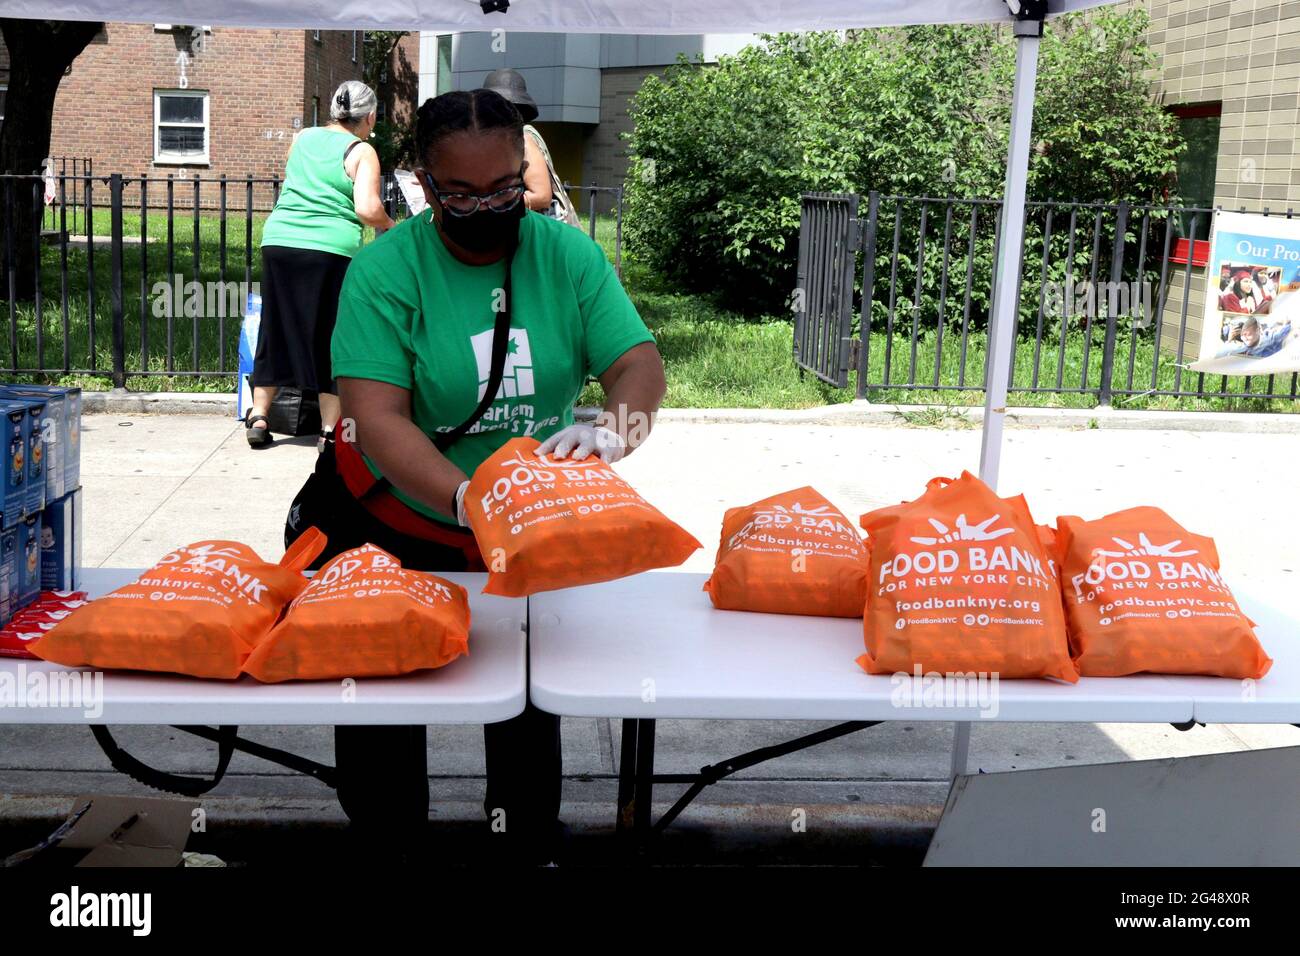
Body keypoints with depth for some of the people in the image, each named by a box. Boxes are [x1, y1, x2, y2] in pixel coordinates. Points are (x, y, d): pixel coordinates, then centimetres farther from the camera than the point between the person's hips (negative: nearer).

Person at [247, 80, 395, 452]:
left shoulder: (302, 138, 16)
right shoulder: (362, 152, -1)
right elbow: (368, 209, -12)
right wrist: (389, 226, 6)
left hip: (278, 241, 5)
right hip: (331, 250, -5)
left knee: (276, 331, 14)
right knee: (332, 338, 4)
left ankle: (258, 417, 16)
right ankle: (330, 430, 6)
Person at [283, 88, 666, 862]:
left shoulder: (568, 255, -10)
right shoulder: (385, 270, -19)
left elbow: (640, 365, -17)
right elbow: (375, 416, -29)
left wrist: (612, 429, -41)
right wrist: (469, 499, -46)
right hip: (391, 525, -2)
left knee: (531, 704, 14)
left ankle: (532, 851, 34)